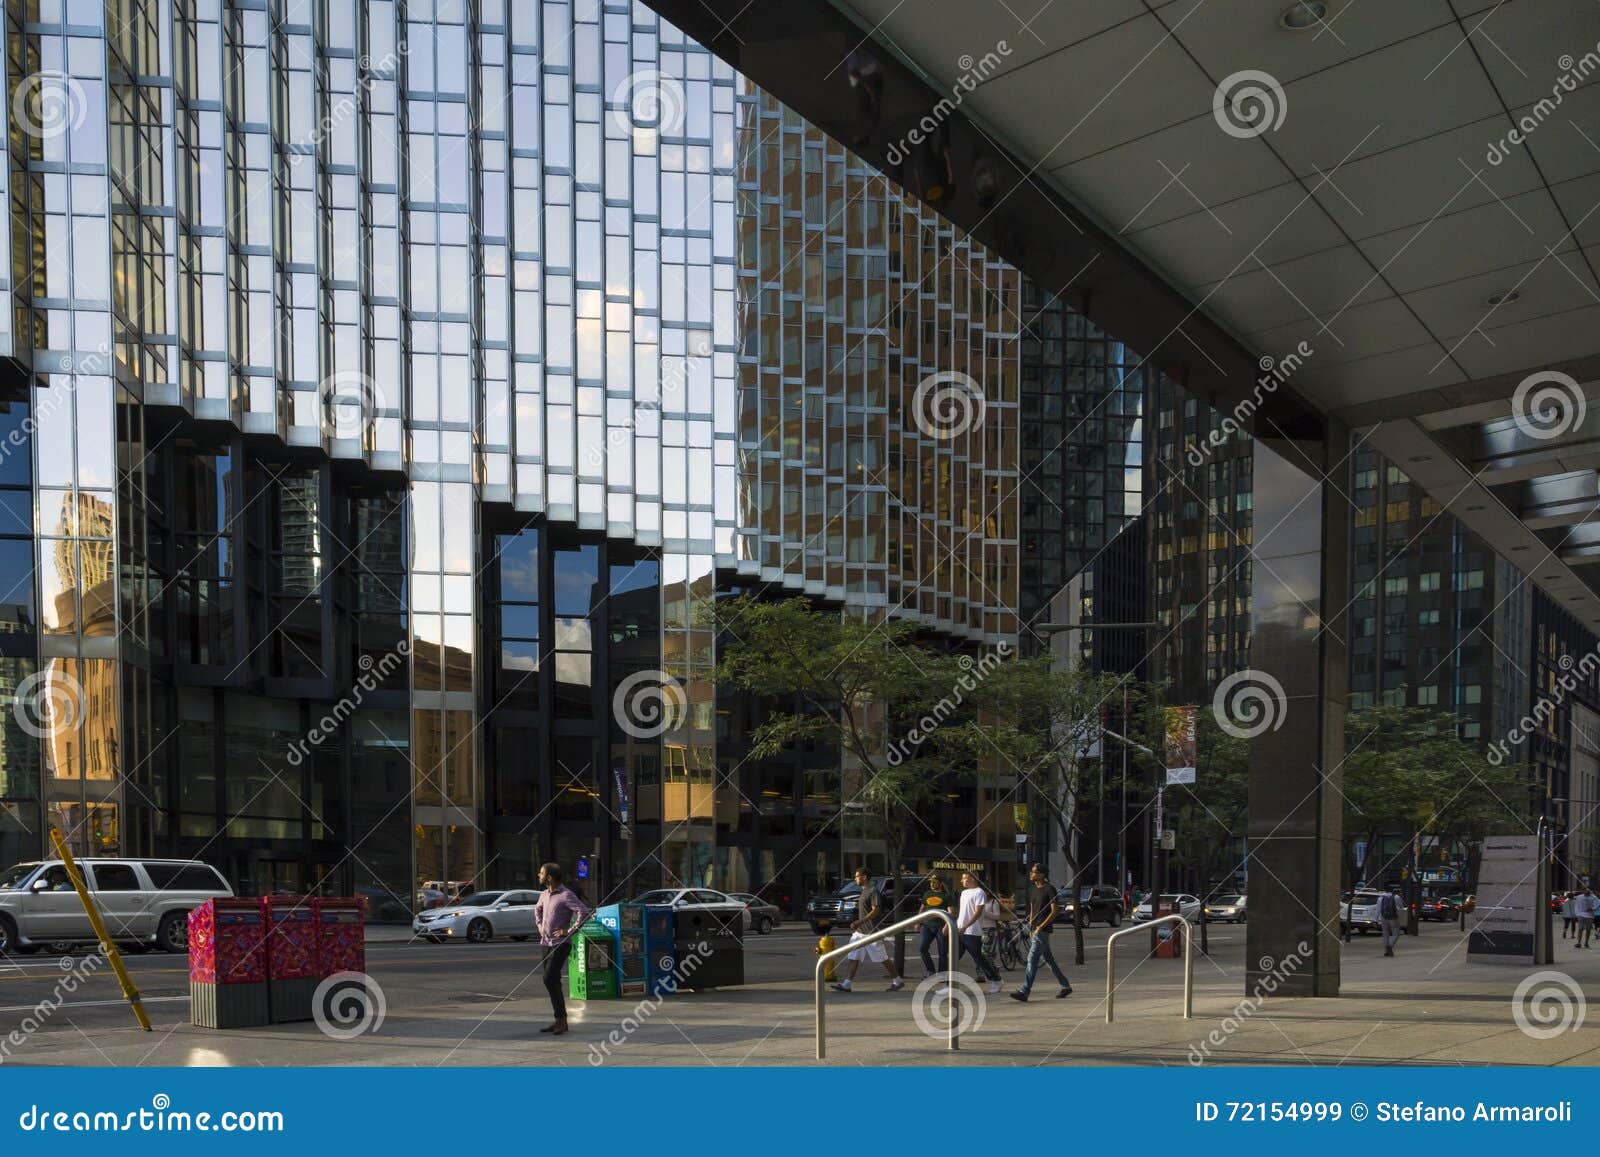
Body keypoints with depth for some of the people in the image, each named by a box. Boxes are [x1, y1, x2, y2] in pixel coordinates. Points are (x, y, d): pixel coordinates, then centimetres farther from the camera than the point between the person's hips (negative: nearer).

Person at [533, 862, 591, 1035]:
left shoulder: (566, 895, -14)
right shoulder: (544, 894, 11)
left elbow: (584, 912, -24)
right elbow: (537, 909, 34)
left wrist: (570, 931, -20)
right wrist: (540, 926, 19)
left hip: (560, 944, -8)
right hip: (546, 943, 8)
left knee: (549, 979, -17)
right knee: (553, 982, 10)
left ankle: (560, 1019, -11)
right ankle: (561, 1021, 17)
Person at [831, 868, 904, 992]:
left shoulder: (873, 892, -14)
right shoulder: (863, 891, 15)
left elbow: (875, 911, -21)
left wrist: (860, 922, -25)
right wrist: (856, 924, 19)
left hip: (871, 932, -9)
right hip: (860, 931, 9)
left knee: (883, 959, 0)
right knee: (853, 957, 1)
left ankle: (897, 981, 13)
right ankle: (846, 984, 0)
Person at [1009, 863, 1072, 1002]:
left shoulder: (1049, 889, -11)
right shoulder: (1032, 889, 14)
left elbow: (1055, 911, -13)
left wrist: (1040, 927, -16)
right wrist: (1031, 927, 11)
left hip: (1043, 931, -9)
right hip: (1034, 931, 9)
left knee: (1032, 959, -12)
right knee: (1049, 959, 13)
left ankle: (1024, 992, -15)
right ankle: (1066, 986, 23)